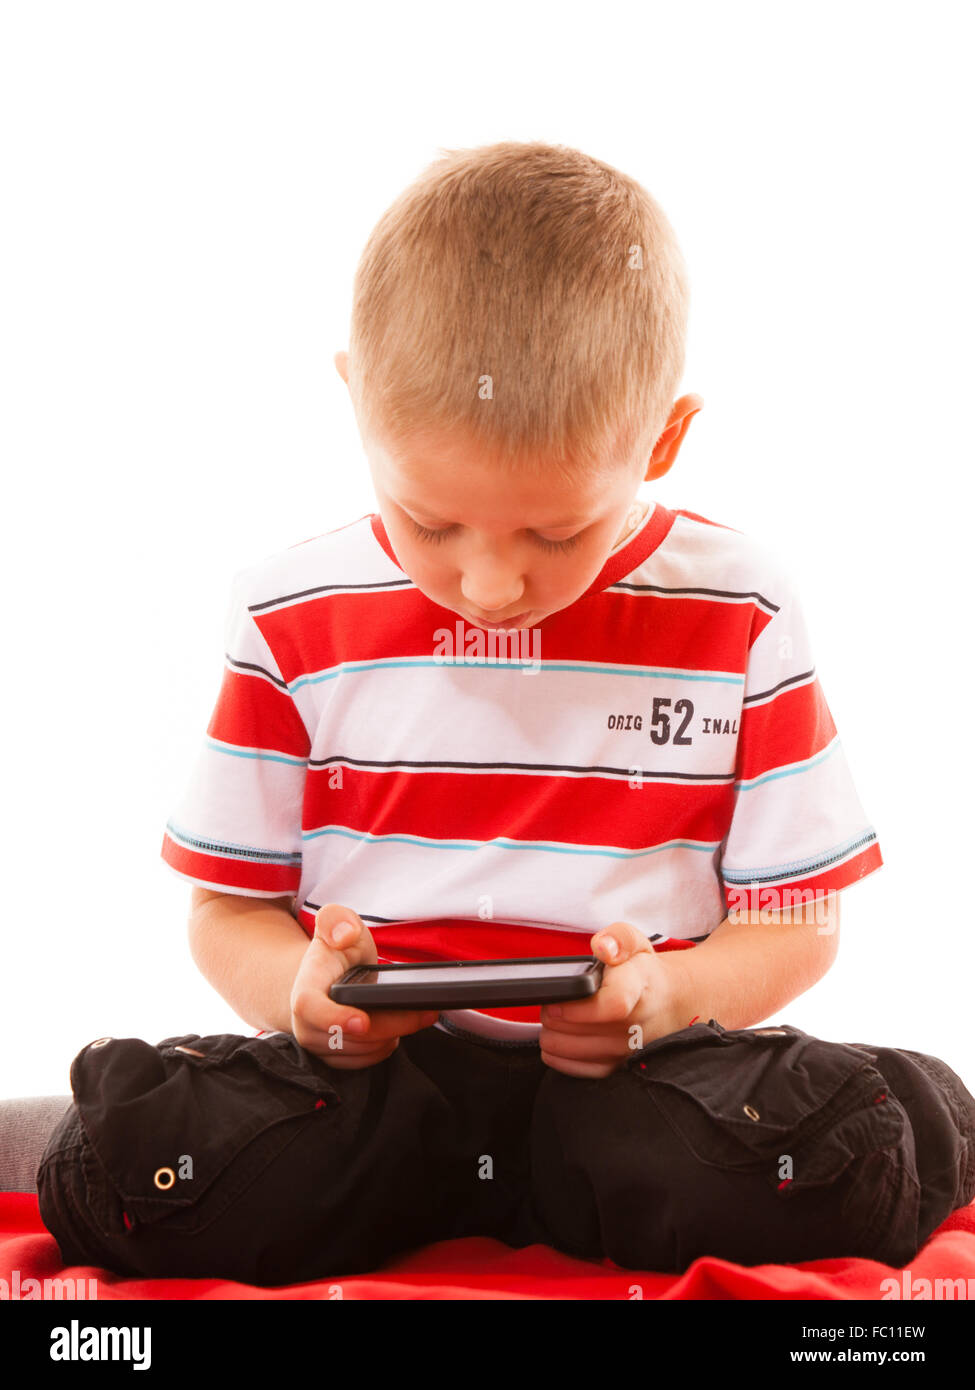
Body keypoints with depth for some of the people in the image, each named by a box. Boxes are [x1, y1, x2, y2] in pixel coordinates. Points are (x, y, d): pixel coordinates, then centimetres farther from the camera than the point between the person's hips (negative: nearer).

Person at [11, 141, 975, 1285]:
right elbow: (228, 912, 7)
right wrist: (301, 992, -16)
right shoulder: (294, 618, 0)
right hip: (370, 1067, 1)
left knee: (857, 1155, -30)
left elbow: (798, 922, 3)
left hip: (629, 1069, 0)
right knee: (114, 1159, -27)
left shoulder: (738, 612, -3)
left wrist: (669, 995, -19)